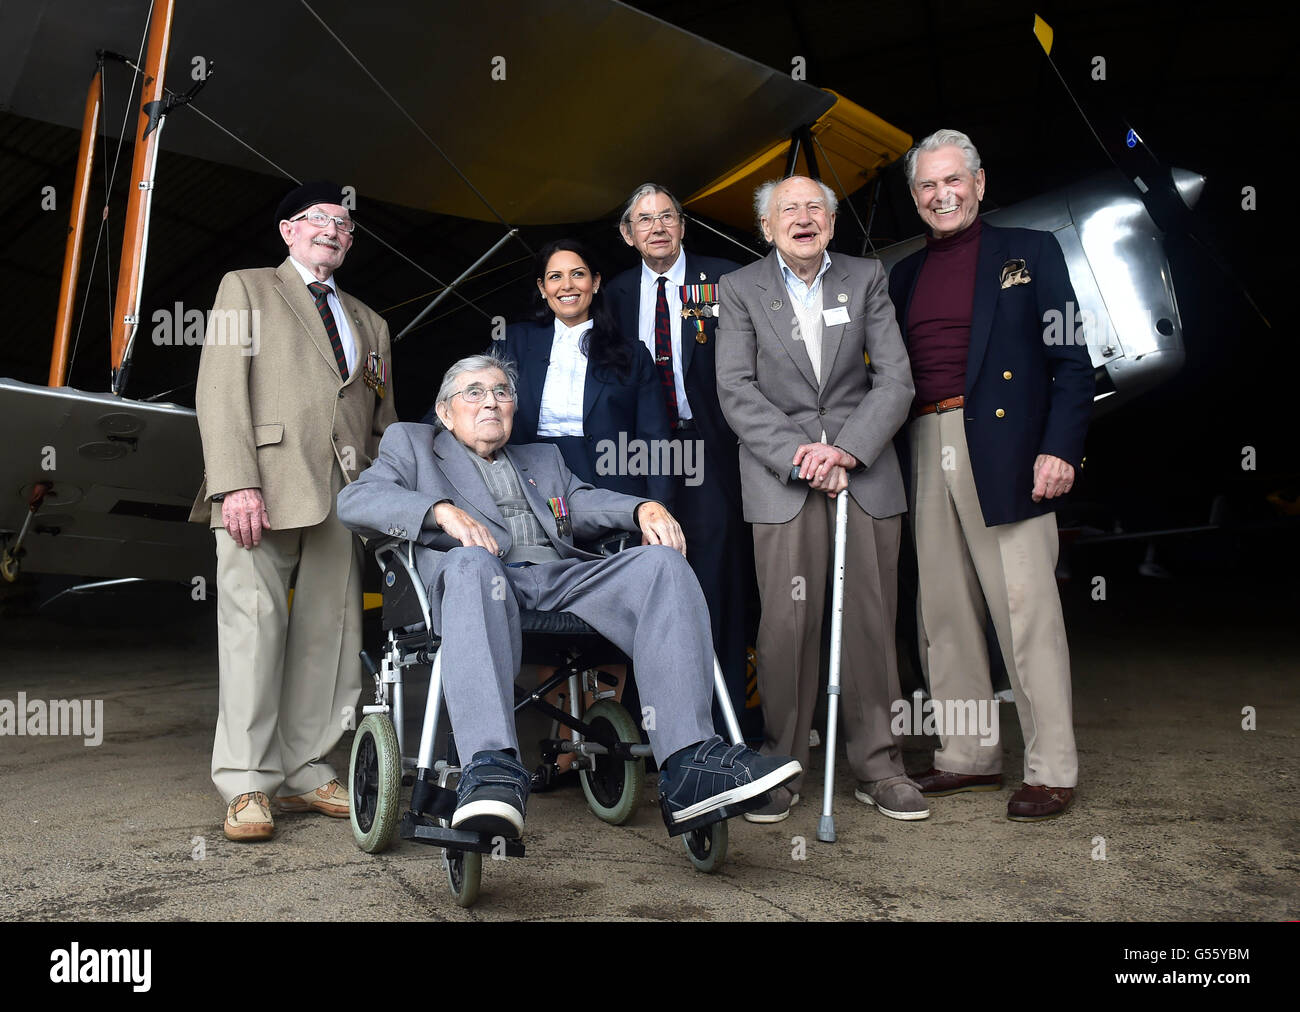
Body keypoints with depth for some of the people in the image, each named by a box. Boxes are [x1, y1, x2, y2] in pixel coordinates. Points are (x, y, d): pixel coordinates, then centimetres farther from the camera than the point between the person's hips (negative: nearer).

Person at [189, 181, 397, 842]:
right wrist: (236, 482, -14)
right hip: (263, 483, -4)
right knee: (255, 625, -7)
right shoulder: (245, 289, 13)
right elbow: (219, 390, 0)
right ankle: (247, 785, 0)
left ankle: (304, 772, 10)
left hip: (343, 491, 4)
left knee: (329, 634, 1)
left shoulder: (369, 323, 26)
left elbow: (385, 420, 20)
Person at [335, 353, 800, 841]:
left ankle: (689, 764, -34)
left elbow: (581, 502, 19)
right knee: (471, 564, -38)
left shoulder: (542, 457, 38)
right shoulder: (411, 443, 26)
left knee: (663, 561, -22)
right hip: (491, 577, -3)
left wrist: (645, 508, -5)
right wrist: (442, 510, -12)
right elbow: (355, 499, 7)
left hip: (564, 576, 4)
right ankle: (491, 766, -51)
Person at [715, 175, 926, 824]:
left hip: (865, 471, 2)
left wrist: (846, 450, -12)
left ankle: (878, 767, 16)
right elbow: (737, 391, -3)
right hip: (782, 477, -2)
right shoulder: (740, 289, 6)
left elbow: (895, 378, 3)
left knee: (872, 620, 3)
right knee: (786, 623, -5)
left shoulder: (866, 279, 10)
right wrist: (798, 456, -14)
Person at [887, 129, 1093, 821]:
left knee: (1027, 612, -4)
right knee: (944, 614, 9)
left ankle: (1051, 769, 8)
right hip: (926, 454, 5)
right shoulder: (904, 276, 18)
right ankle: (967, 756, 22)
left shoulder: (1030, 252, 7)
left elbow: (1072, 361, 0)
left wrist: (1060, 448, -12)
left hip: (1004, 451, -5)